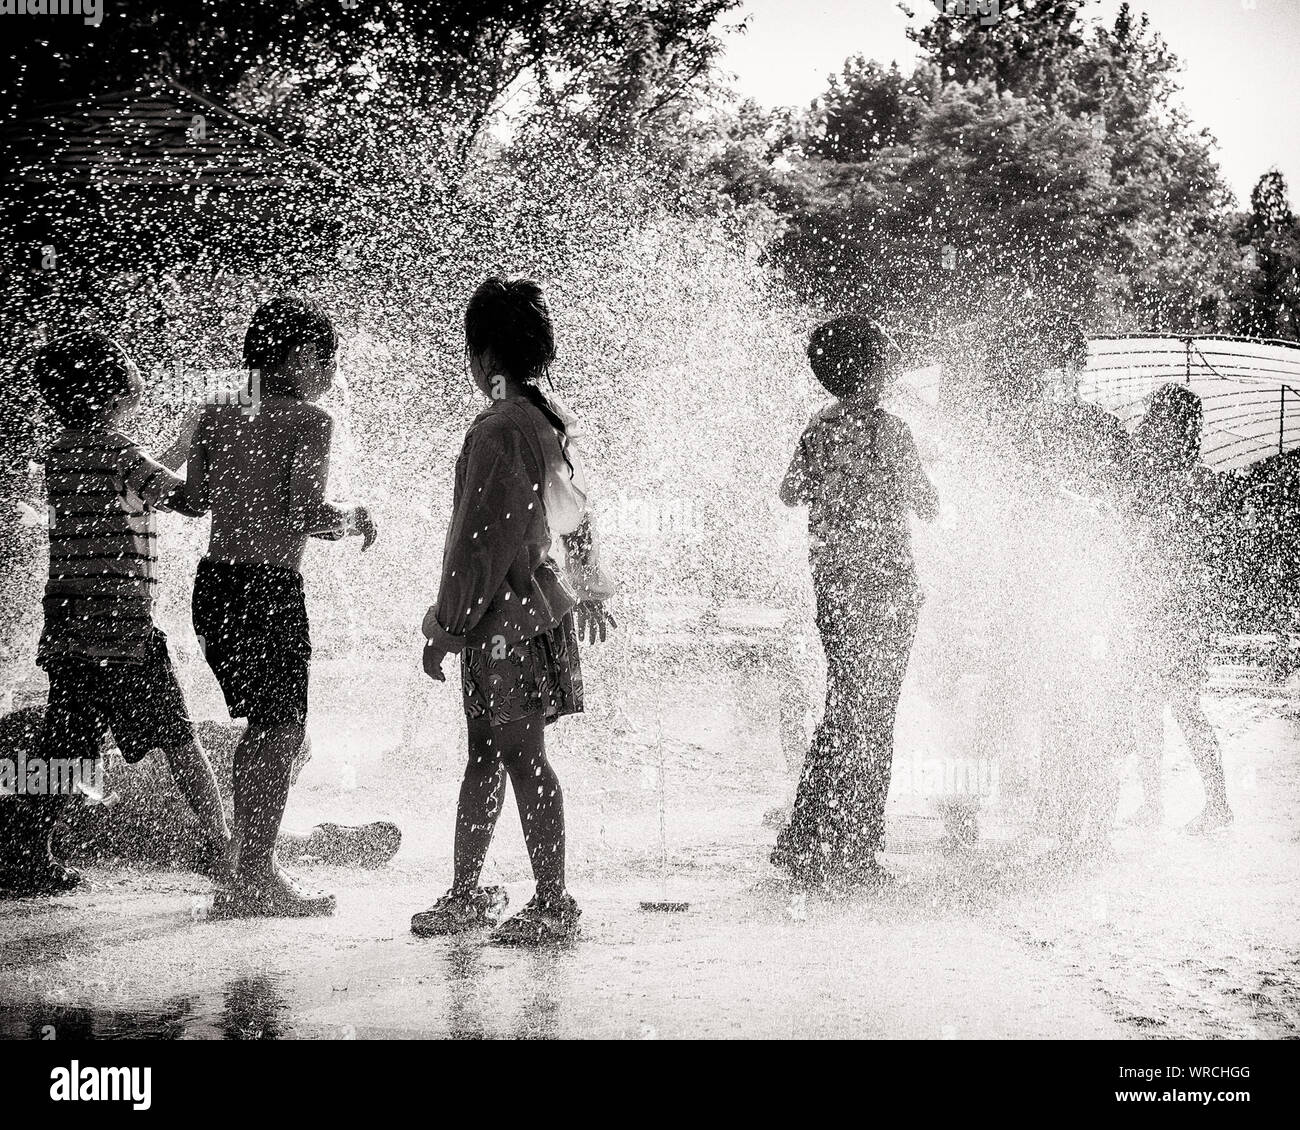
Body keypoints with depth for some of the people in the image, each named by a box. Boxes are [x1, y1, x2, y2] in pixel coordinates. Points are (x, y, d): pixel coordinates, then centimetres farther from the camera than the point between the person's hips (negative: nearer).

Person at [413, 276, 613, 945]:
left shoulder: (498, 430, -18)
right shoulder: (555, 421, 10)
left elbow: (480, 540, -19)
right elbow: (576, 517, 20)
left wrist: (445, 626, -14)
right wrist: (588, 591, 33)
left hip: (503, 613, -9)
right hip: (538, 599, 10)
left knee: (521, 755, -5)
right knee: (485, 753, 15)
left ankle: (552, 903, -1)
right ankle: (467, 895, 23)